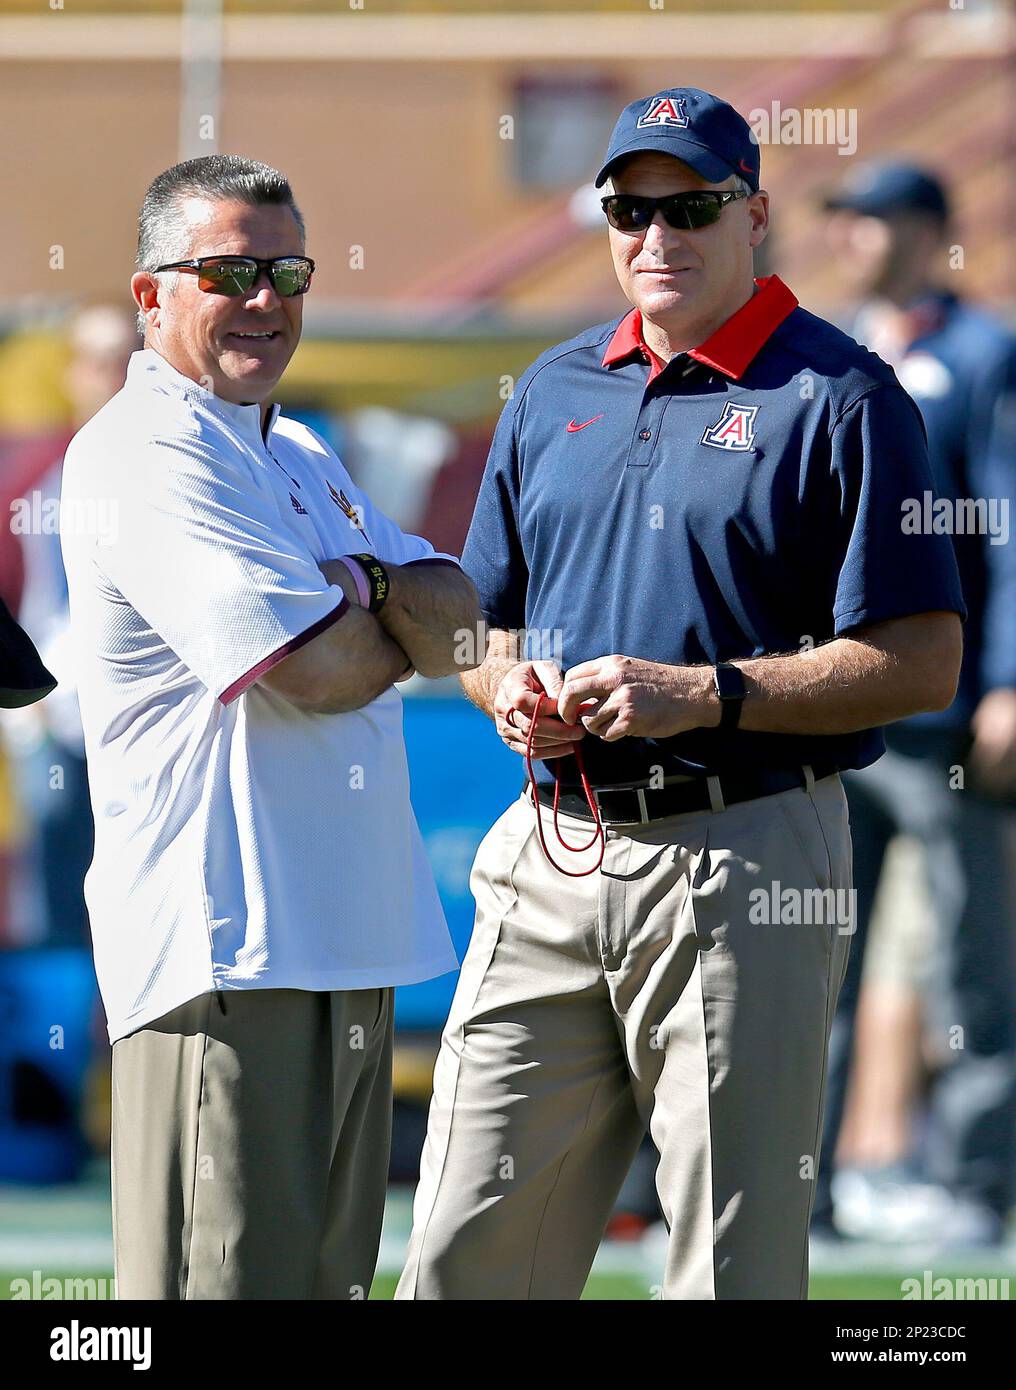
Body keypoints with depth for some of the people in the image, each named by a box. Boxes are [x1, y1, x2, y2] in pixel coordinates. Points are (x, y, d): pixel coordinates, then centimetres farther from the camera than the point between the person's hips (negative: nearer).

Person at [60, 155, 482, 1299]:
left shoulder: (304, 460, 22)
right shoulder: (141, 454, -10)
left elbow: (458, 619, 13)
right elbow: (318, 671, -17)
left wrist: (372, 594, -9)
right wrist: (405, 619, 4)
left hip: (349, 942, 10)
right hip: (228, 951, -10)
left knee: (327, 1276, 12)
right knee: (230, 1277, -12)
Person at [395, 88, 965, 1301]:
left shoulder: (841, 400, -4)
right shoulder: (552, 393, 15)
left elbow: (923, 663, -10)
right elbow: (483, 621, 24)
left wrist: (705, 696, -17)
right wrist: (507, 690, 0)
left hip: (743, 864, -6)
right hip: (550, 855, 6)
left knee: (735, 1261, -1)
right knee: (463, 1253, 3)